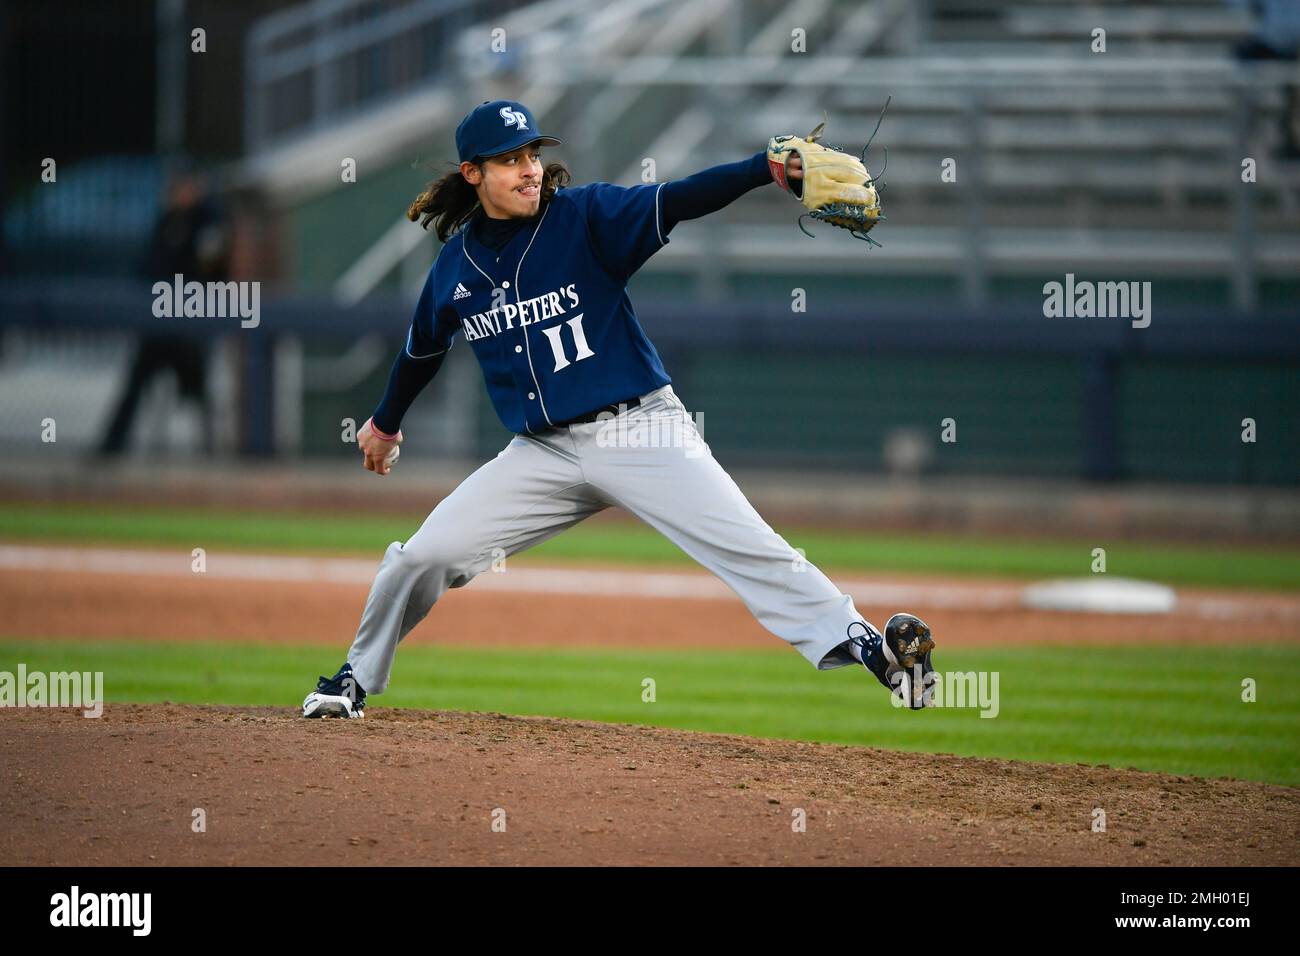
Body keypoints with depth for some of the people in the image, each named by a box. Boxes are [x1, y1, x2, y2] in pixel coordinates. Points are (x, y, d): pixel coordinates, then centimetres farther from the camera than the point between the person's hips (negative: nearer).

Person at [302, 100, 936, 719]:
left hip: (638, 429, -3)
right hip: (543, 453, 3)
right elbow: (423, 348, 25)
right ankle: (355, 681, 19)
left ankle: (873, 652, -19)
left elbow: (675, 202, -22)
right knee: (423, 557, -3)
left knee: (749, 550, -16)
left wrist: (766, 169, -38)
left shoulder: (586, 217, -6)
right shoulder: (457, 263, 6)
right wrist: (386, 422, 39)